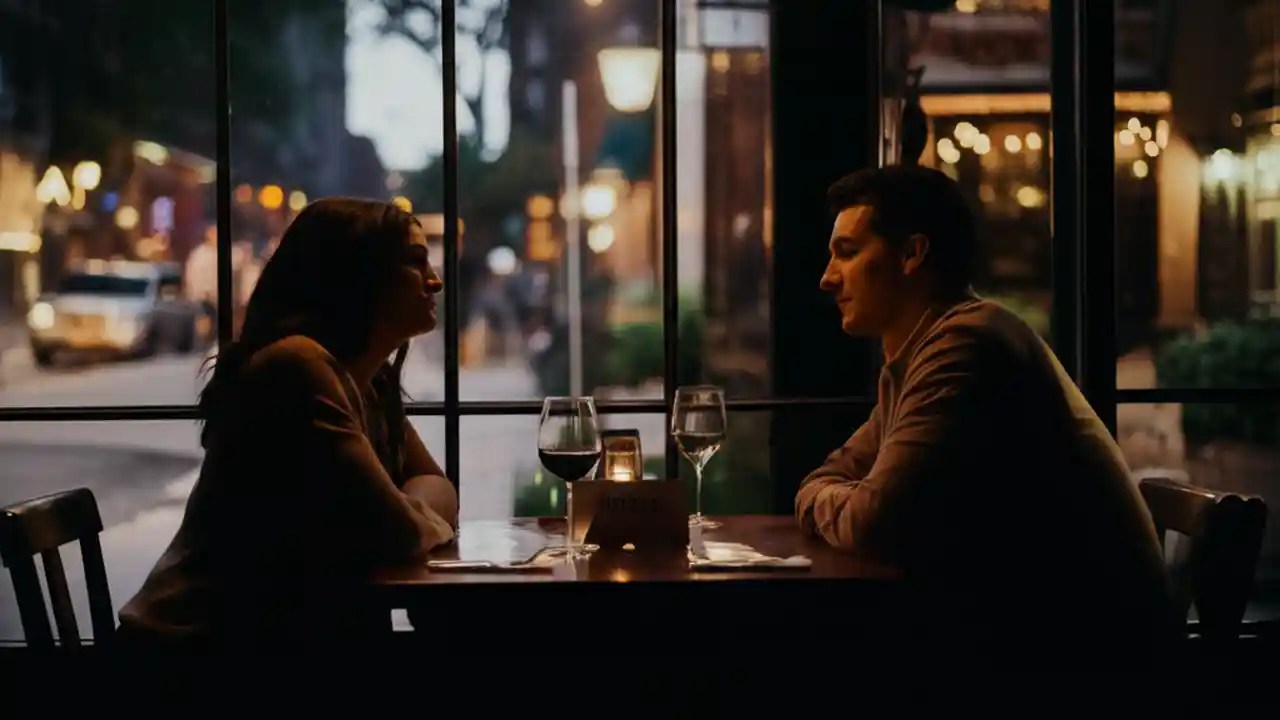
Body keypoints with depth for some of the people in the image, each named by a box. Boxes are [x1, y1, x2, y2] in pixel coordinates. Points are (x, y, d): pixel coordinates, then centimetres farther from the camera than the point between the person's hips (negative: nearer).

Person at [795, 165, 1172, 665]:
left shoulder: (965, 343, -19)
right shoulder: (909, 360, 11)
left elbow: (872, 523, -24)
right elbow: (833, 478, 15)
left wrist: (822, 500, -2)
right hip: (1014, 625, 8)